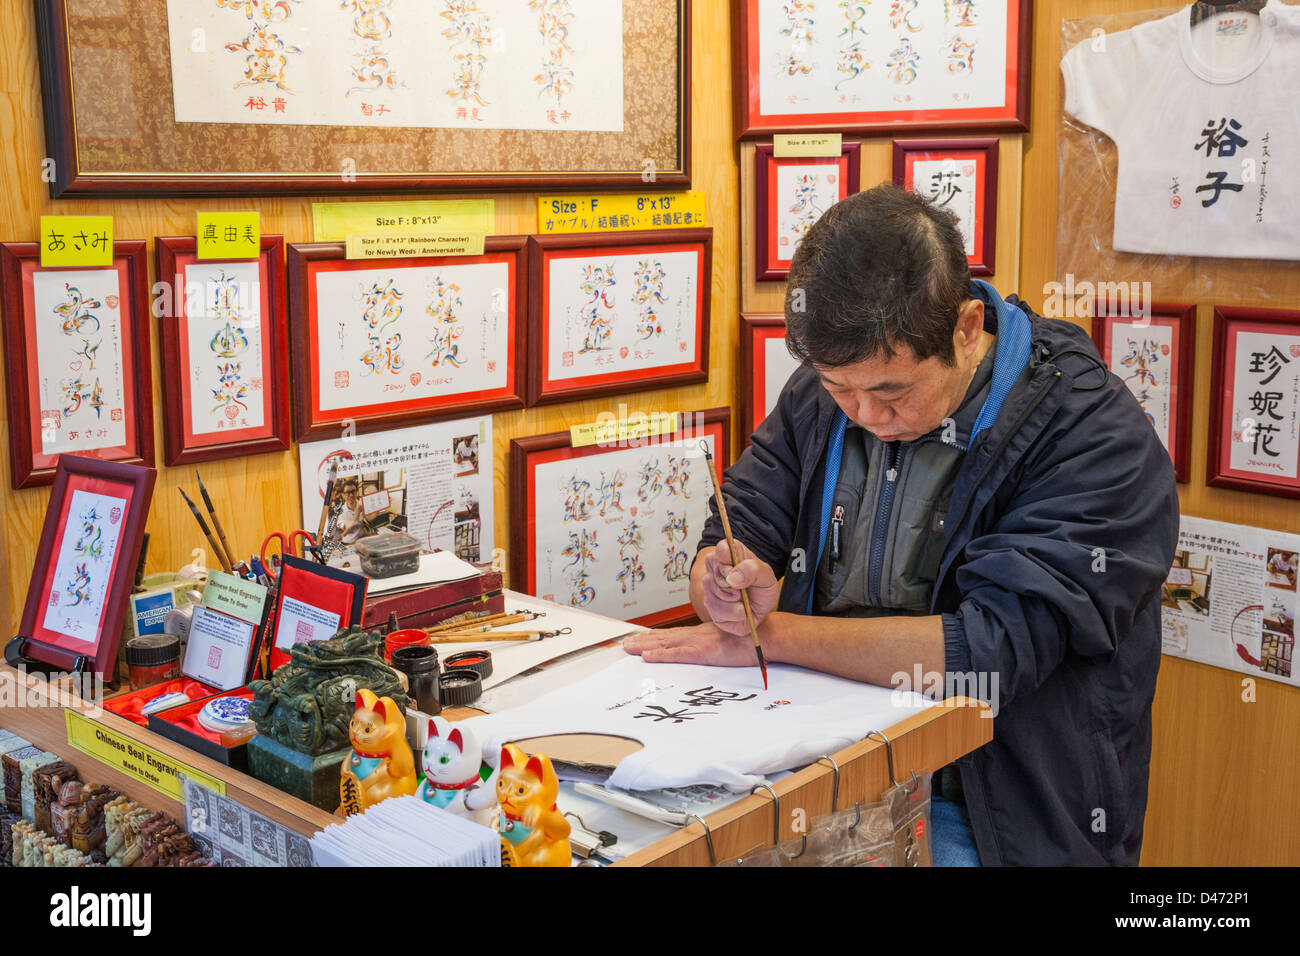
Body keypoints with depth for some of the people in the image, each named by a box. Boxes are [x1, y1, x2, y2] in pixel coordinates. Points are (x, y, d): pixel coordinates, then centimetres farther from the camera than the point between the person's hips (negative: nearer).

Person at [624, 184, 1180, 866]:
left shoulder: (1093, 436, -15)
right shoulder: (824, 391, 3)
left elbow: (993, 648, -23)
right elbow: (725, 546, 7)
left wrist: (772, 632, -16)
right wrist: (731, 588, -19)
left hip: (994, 825, -4)